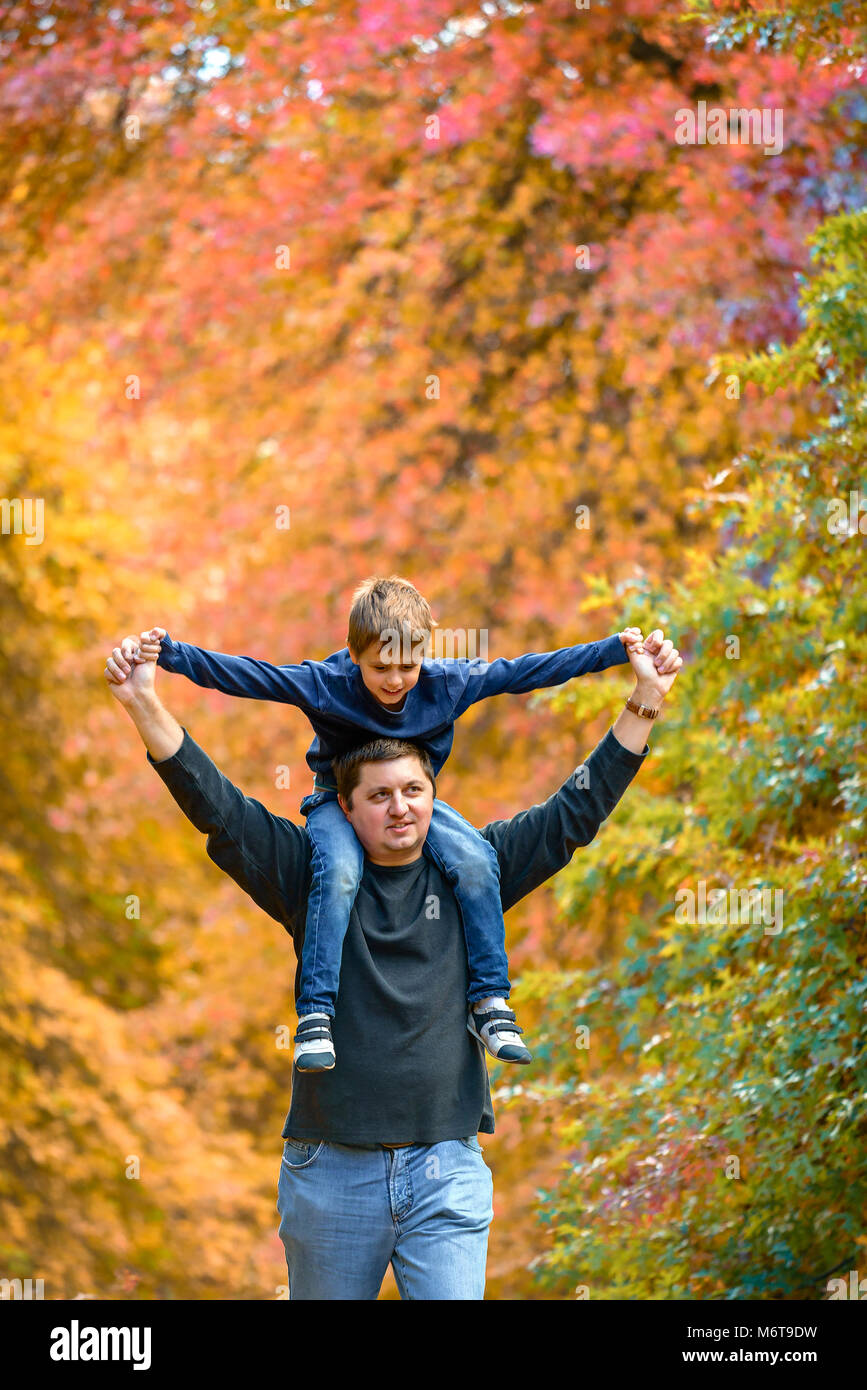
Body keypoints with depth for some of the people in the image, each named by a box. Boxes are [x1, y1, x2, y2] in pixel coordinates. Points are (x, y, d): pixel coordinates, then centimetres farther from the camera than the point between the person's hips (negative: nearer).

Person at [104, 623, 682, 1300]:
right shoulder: (314, 878, 4)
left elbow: (576, 809, 10)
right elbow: (216, 806, -1)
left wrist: (645, 701, 6)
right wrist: (144, 704, -11)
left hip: (447, 1169, 0)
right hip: (330, 1167, 0)